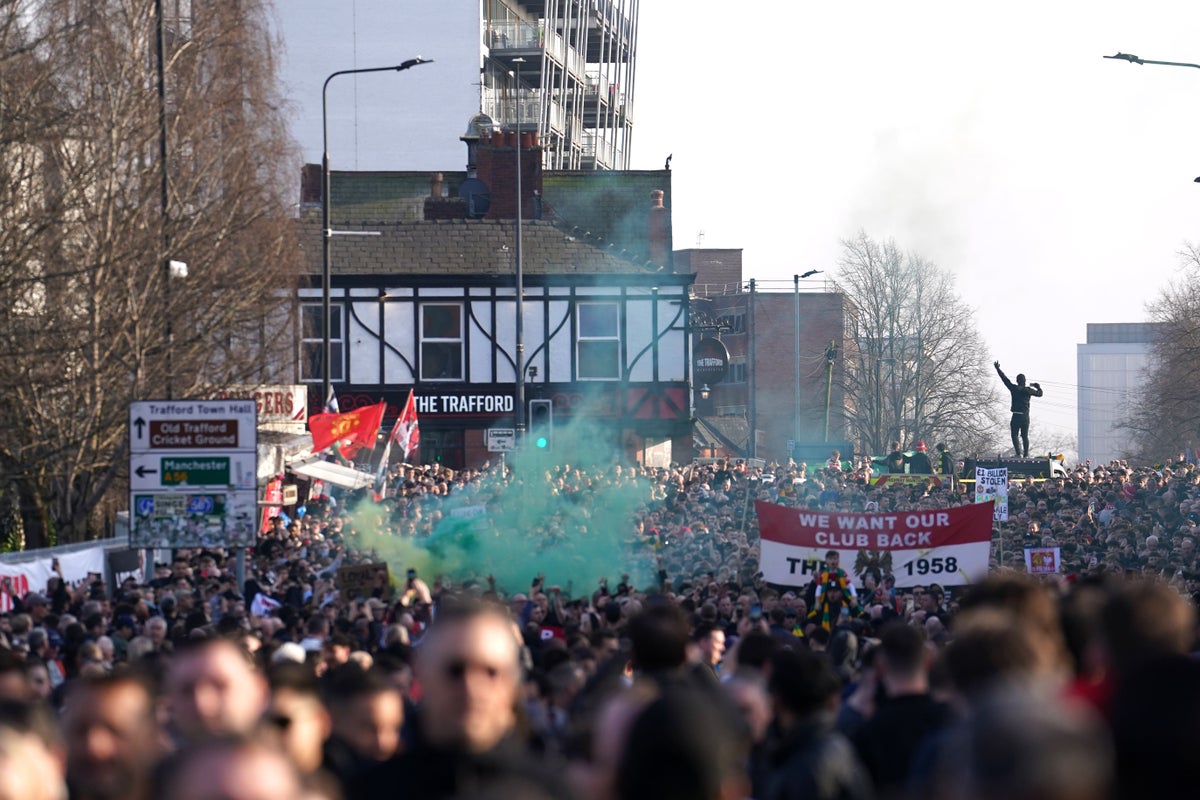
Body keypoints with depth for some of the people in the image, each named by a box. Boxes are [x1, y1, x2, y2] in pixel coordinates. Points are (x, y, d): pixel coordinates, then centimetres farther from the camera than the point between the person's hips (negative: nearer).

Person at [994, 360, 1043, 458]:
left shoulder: (1014, 388, -5)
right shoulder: (1028, 390, 0)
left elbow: (1004, 378, 2)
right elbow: (1039, 393, 13)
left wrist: (997, 368, 12)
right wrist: (1037, 386, 33)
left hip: (1016, 416, -3)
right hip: (1026, 416, 3)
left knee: (1015, 435, 0)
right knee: (1025, 436, 12)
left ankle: (1019, 453, -16)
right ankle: (1026, 454, 11)